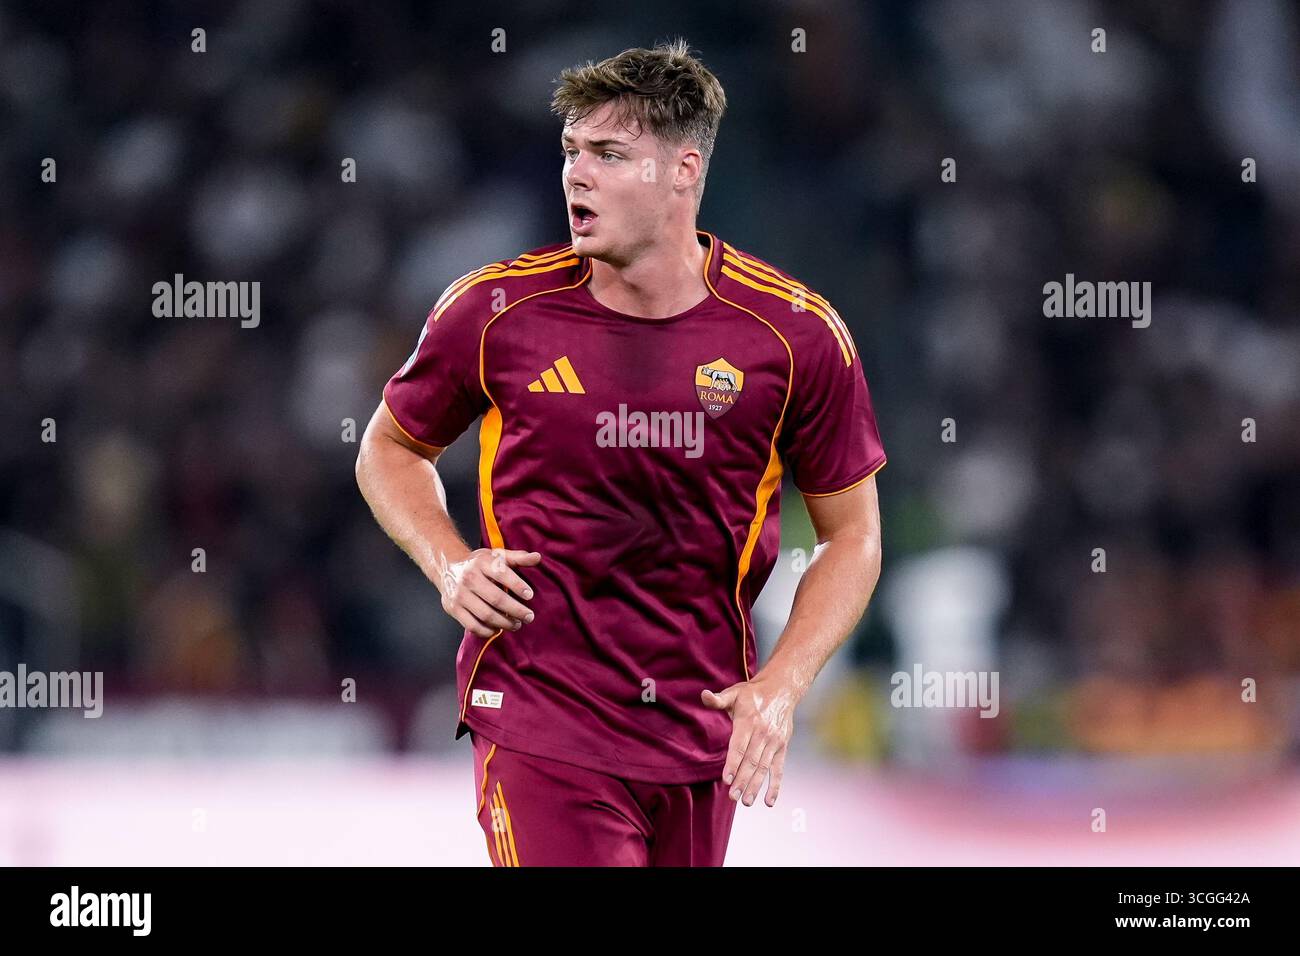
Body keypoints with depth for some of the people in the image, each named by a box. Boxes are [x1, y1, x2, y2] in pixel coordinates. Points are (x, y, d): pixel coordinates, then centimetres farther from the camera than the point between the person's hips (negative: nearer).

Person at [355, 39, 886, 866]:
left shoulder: (796, 333, -4)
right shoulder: (497, 310, -5)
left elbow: (852, 534, 6)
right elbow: (391, 447, 13)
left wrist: (780, 687, -7)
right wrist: (449, 565, -6)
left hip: (703, 732, 2)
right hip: (540, 727, -2)